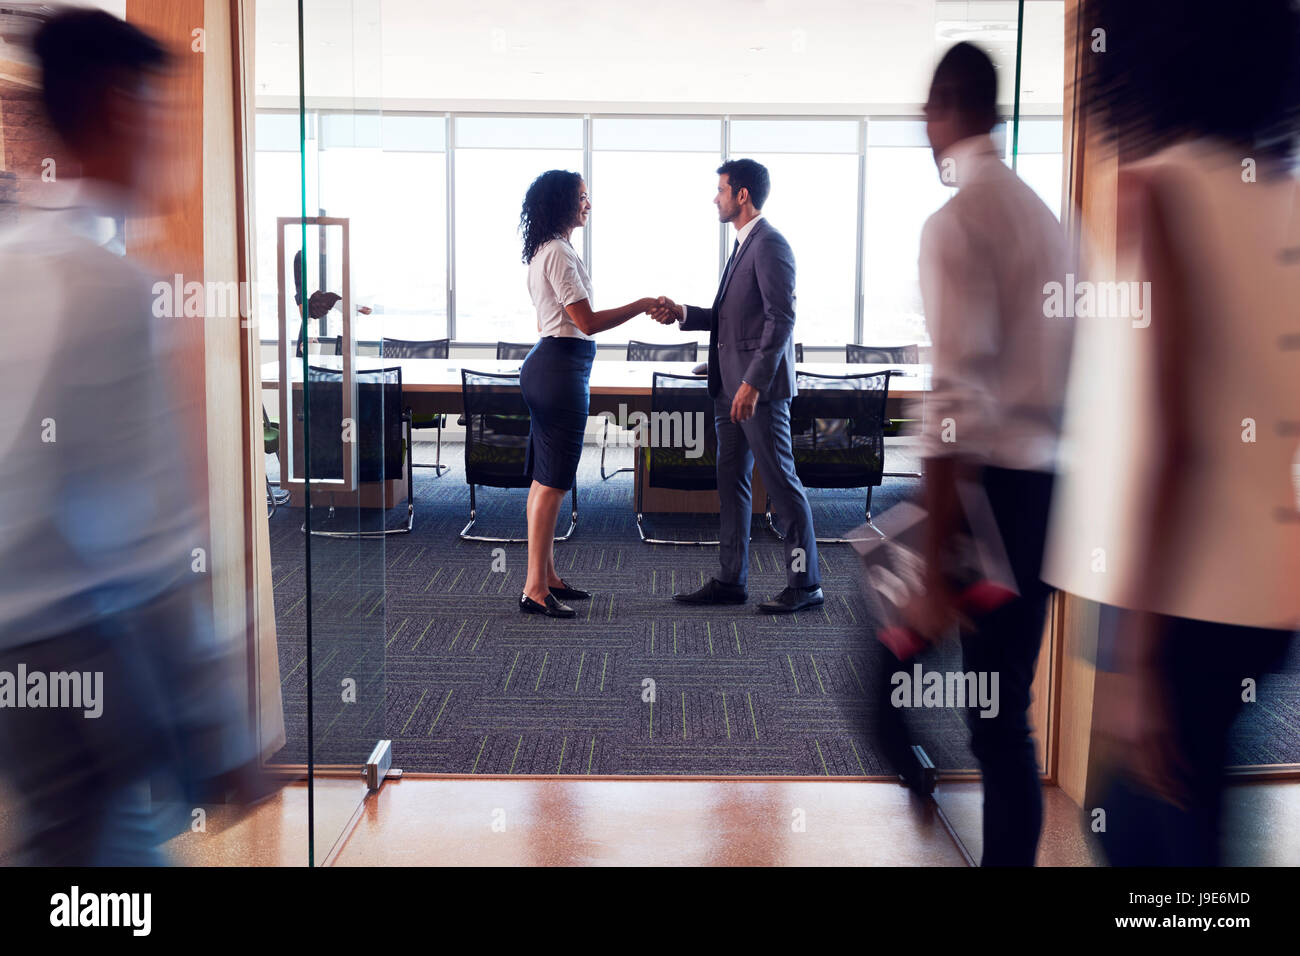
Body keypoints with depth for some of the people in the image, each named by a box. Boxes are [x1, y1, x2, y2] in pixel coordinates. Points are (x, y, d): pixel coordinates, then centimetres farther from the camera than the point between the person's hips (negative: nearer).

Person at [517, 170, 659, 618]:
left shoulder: (543, 251, 17)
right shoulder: (560, 253, -15)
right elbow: (587, 322, -17)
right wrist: (642, 305, -11)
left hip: (545, 362, 11)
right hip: (561, 367, -11)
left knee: (546, 478, 13)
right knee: (553, 482, -9)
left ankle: (547, 576, 20)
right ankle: (535, 589, -6)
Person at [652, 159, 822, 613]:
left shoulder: (770, 244, -12)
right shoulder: (743, 244, 18)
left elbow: (781, 319, -19)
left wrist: (753, 383, -23)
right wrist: (684, 314, 9)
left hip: (760, 387, -10)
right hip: (729, 386, 10)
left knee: (781, 481, -3)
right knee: (731, 482, 11)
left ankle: (805, 584, 6)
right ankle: (731, 580, 18)